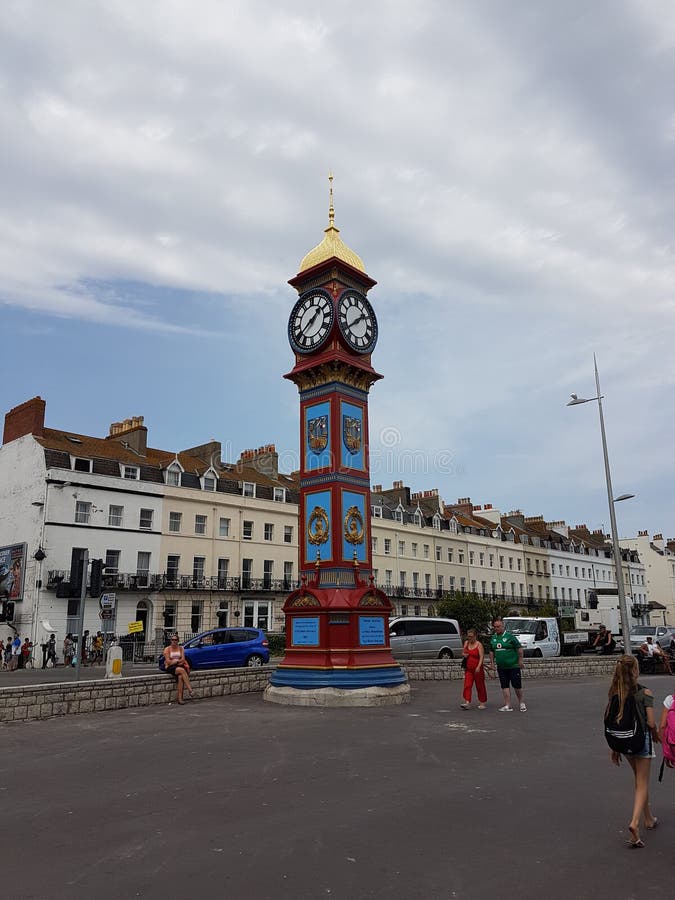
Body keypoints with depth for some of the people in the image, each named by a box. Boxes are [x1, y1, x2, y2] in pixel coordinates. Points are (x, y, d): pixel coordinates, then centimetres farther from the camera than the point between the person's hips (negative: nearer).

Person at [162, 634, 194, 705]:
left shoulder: (180, 648, 13)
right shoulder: (167, 649, 2)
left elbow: (183, 659, 4)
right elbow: (168, 662, -7)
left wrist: (175, 661, -7)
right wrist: (178, 661, -3)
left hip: (179, 666, 3)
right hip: (170, 667, -3)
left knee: (180, 677, -32)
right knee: (182, 670, -34)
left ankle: (179, 698, -32)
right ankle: (190, 690, -36)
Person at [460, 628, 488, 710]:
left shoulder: (479, 645, -9)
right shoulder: (466, 643, 9)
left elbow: (481, 657, -17)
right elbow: (463, 653, 21)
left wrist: (478, 667, -28)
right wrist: (464, 655, -3)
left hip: (478, 669, -5)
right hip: (468, 669, 5)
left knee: (480, 686, 5)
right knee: (467, 685, -7)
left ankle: (482, 703, 18)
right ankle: (467, 702, -11)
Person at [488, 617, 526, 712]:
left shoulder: (510, 636, -11)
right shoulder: (493, 638, 7)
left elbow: (519, 648, -9)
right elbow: (491, 651, 18)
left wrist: (520, 660, -9)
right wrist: (492, 662, 14)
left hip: (513, 666, -5)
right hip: (501, 667, 5)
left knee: (516, 685, 1)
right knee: (505, 686, 4)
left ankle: (522, 703, 21)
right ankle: (508, 706, 9)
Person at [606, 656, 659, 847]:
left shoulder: (614, 693, -3)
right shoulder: (645, 693, -15)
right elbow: (651, 723, -13)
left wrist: (613, 748, 10)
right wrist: (656, 736, 10)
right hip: (641, 739, -5)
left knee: (638, 779, 24)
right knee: (642, 784, 3)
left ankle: (648, 819, 36)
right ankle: (635, 822, -13)